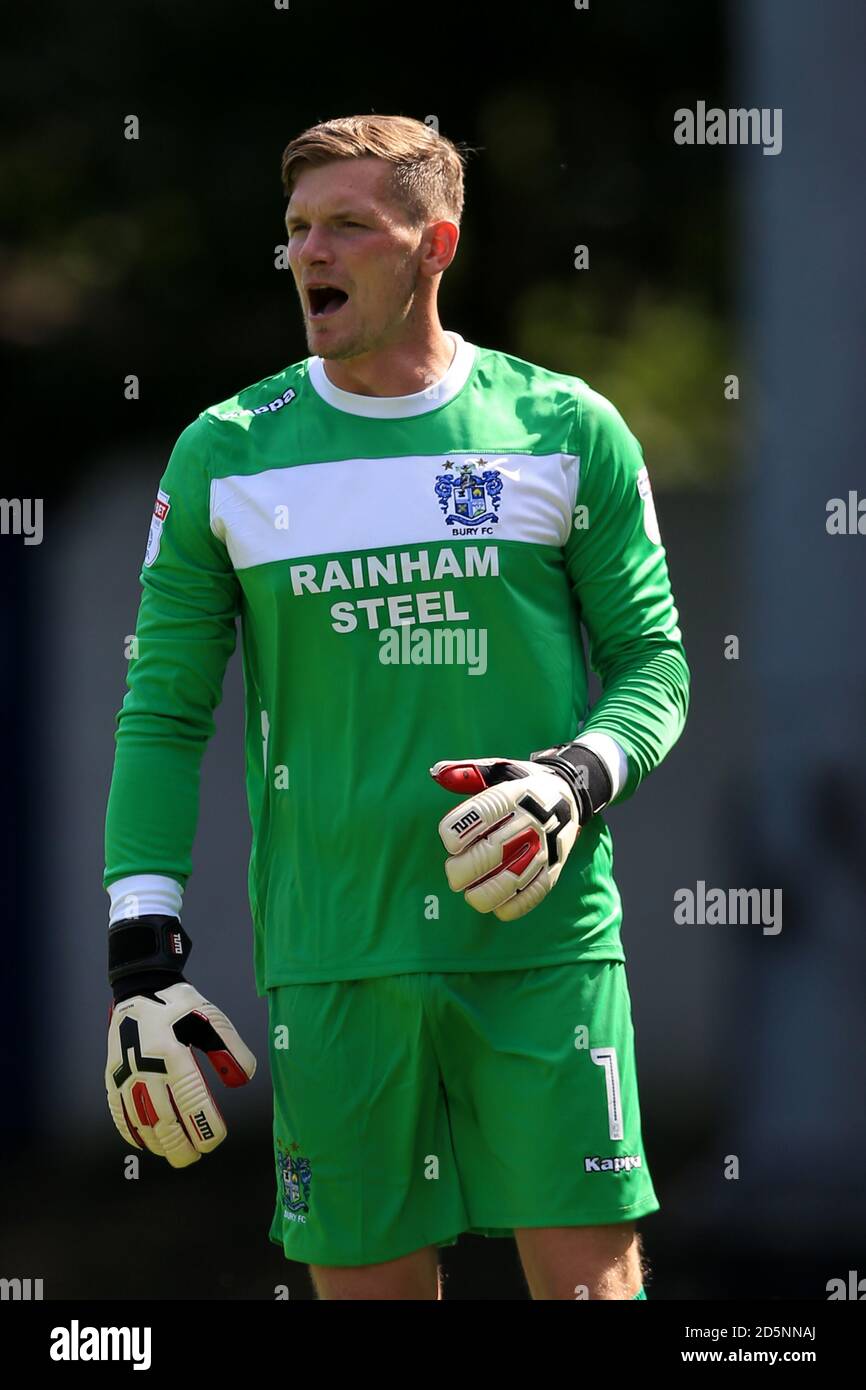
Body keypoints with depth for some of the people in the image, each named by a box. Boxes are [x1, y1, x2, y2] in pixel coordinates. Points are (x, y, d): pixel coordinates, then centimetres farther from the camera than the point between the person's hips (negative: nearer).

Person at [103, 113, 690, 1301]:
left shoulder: (564, 429, 4)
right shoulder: (225, 454, 7)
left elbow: (654, 661, 9)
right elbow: (164, 712, 9)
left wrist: (584, 778, -12)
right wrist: (143, 947, 0)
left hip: (541, 937, -1)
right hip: (330, 959, 1)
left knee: (589, 1278, -6)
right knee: (368, 1279, 1)